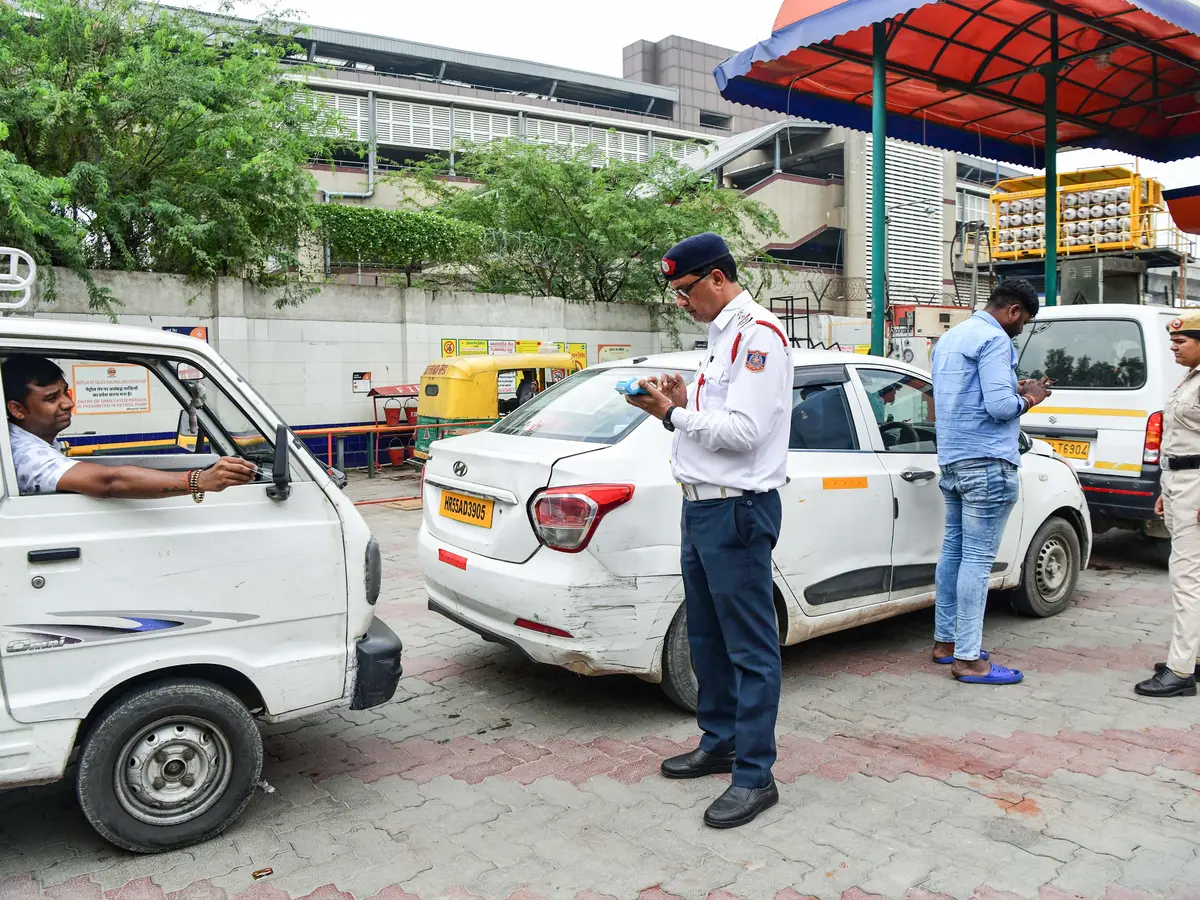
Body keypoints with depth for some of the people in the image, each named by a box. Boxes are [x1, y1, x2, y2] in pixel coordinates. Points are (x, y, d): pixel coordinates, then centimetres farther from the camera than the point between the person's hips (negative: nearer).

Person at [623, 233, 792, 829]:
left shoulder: (757, 334, -13)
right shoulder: (722, 335, 18)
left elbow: (744, 431, -22)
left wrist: (673, 413, -15)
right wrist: (681, 402, 4)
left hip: (737, 510, -10)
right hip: (701, 506, 11)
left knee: (750, 649, -1)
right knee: (706, 639, 19)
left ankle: (755, 776, 9)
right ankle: (719, 743, 34)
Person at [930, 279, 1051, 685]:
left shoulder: (949, 338, 18)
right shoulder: (993, 339, -12)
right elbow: (1000, 406, -20)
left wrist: (1015, 391, 17)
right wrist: (1028, 398, 0)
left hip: (952, 460, 10)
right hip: (987, 462, -10)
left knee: (954, 550, 14)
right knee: (977, 560, -7)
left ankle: (945, 640, 22)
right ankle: (969, 659, -3)